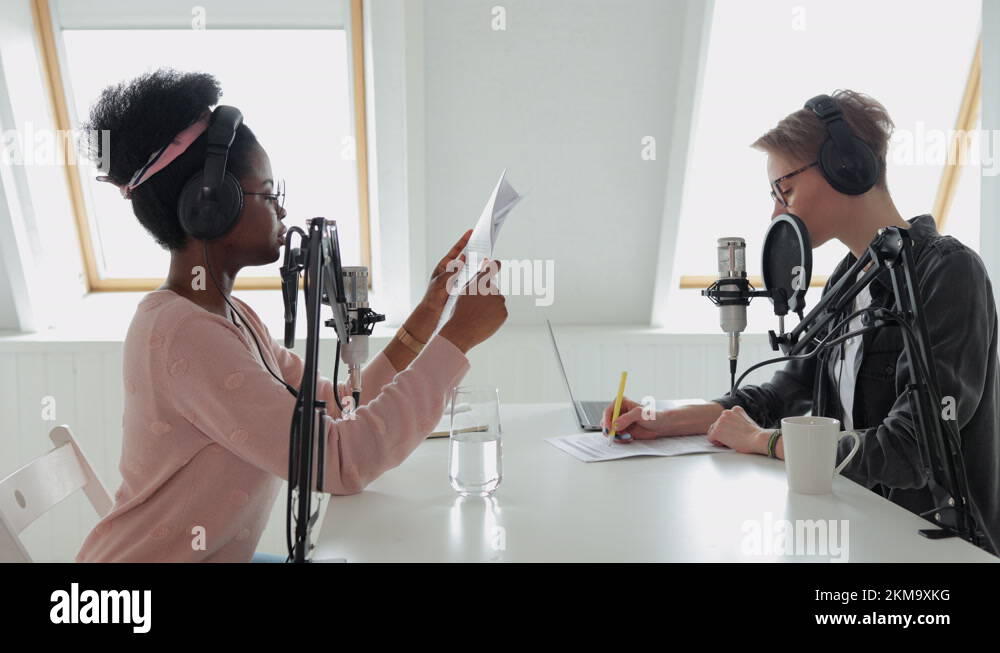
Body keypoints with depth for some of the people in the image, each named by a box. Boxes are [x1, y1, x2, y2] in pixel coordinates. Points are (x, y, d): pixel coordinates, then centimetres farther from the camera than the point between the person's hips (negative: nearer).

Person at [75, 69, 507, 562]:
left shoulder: (231, 317, 5)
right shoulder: (182, 334, -25)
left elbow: (339, 412, 4)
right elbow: (343, 461, -29)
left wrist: (428, 314, -2)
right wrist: (459, 337, -23)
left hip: (219, 554, 8)